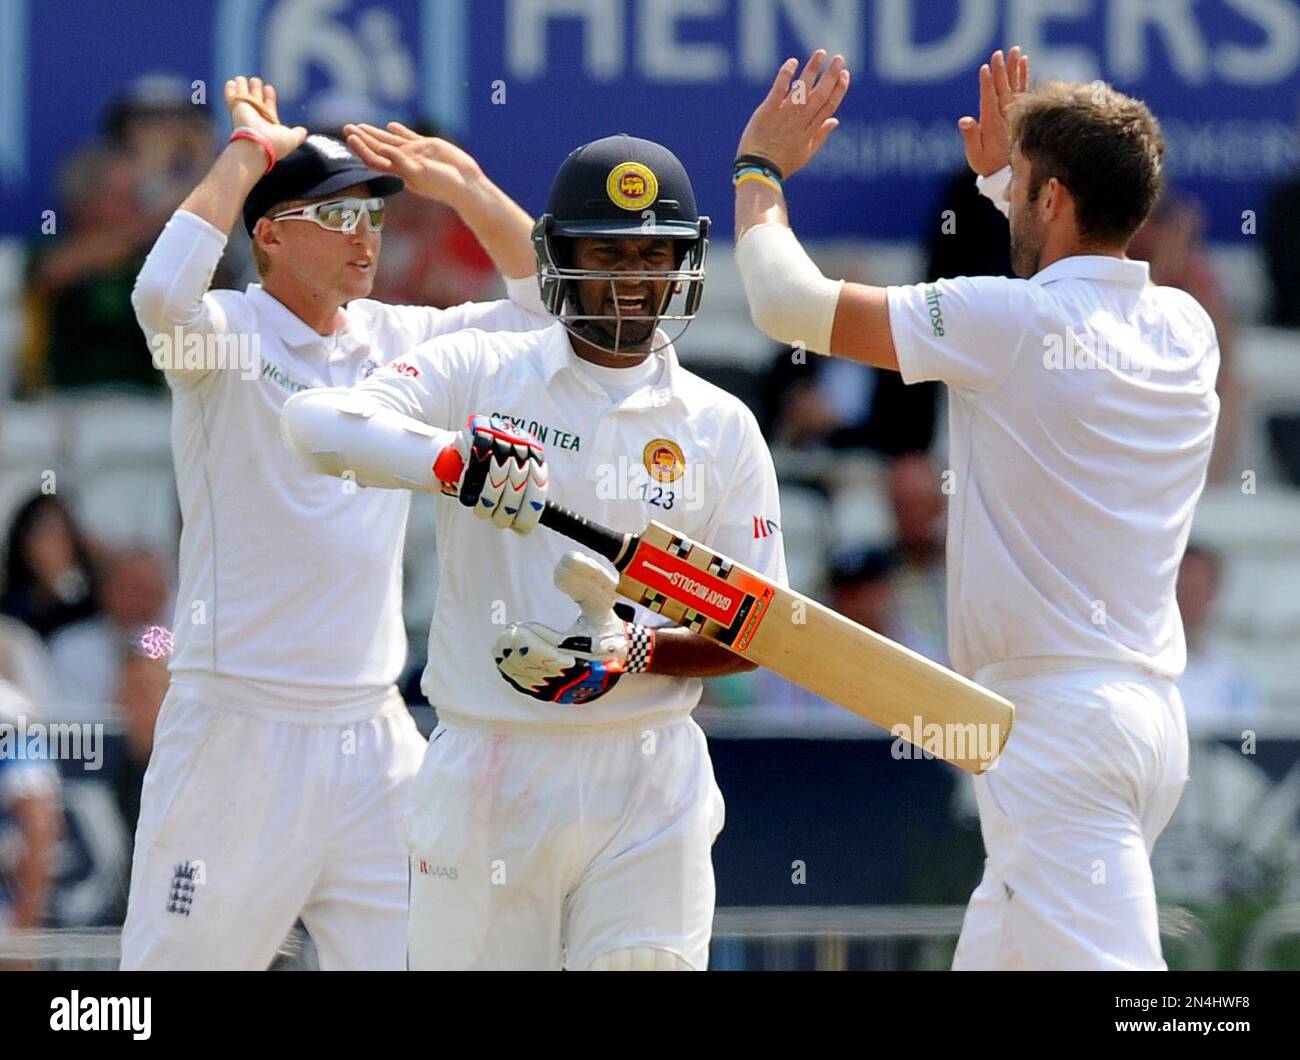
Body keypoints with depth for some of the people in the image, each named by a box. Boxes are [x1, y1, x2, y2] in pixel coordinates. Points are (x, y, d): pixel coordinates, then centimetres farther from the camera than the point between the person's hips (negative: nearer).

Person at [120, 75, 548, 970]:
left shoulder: (399, 340, 11)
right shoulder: (225, 334, -5)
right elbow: (162, 292, -28)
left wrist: (465, 187, 5)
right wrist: (249, 149, -17)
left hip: (375, 730, 5)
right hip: (238, 727, -5)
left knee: (420, 959, 3)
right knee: (183, 962, -4)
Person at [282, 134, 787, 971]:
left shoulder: (720, 427, 8)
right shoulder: (477, 373, 4)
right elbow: (313, 422, -13)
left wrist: (638, 654, -14)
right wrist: (457, 459, -30)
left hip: (647, 786, 1)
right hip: (485, 774, -1)